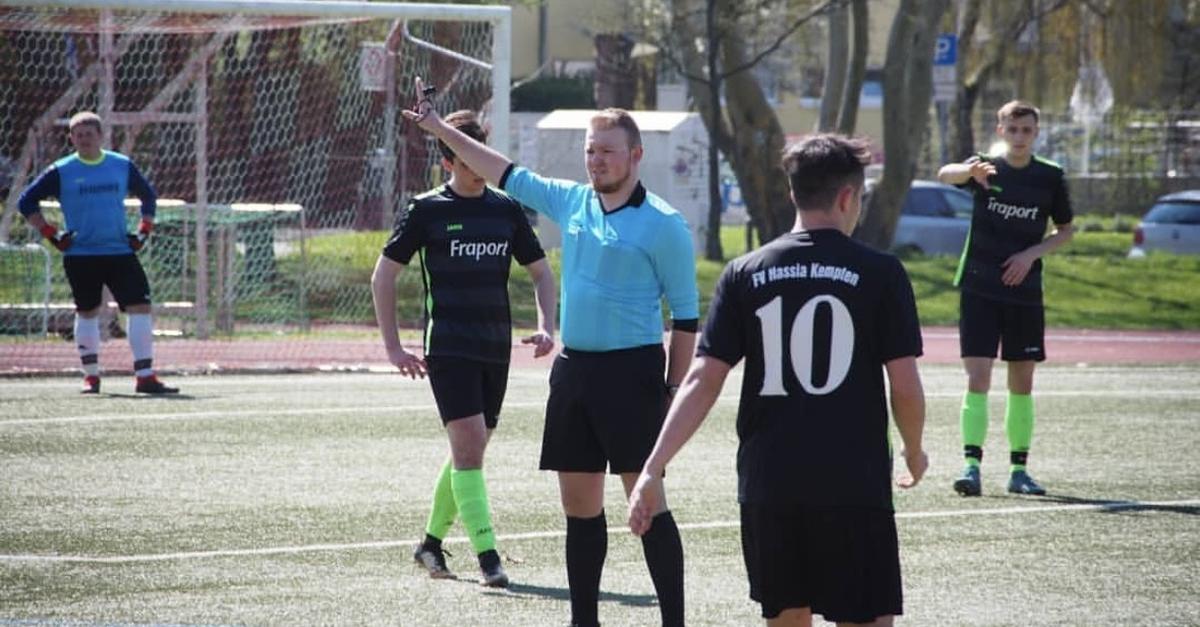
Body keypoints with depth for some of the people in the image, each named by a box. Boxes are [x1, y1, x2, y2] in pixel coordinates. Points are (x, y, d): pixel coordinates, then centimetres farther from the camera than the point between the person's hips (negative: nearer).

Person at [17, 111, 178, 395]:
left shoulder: (123, 166, 5)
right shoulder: (61, 172, -2)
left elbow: (149, 195, 21)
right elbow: (27, 202, 3)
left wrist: (143, 231, 9)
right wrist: (51, 234, -4)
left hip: (120, 252, 1)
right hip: (80, 255, -1)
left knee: (140, 307, -9)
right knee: (87, 312, 6)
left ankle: (145, 376, -10)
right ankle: (91, 376, 17)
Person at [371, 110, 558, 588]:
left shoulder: (507, 209, 8)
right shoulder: (426, 210, -3)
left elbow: (540, 271, 17)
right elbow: (383, 277, 3)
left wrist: (546, 327, 1)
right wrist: (393, 347, -2)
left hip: (496, 349, 5)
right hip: (448, 347, -5)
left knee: (469, 451, 11)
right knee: (469, 445, -15)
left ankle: (431, 542, 28)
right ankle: (487, 557, -17)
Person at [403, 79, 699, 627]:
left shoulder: (663, 225, -7)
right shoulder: (572, 202, 10)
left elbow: (686, 315, -5)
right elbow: (508, 175, 22)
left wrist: (673, 391, -9)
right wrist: (441, 130, 22)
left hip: (631, 370, -7)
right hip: (573, 368, 7)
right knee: (579, 504, 9)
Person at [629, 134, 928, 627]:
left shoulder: (744, 274, 4)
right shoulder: (880, 273, -3)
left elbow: (702, 381, -2)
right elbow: (905, 386, -3)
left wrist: (653, 469, -1)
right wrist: (914, 453, 16)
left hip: (767, 488, 3)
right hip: (854, 486, -3)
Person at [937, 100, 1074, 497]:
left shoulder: (1050, 177, 4)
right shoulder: (987, 170, -2)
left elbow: (1065, 230, 13)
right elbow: (945, 175, -24)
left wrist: (1031, 254, -7)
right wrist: (970, 170, -49)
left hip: (1024, 290, 2)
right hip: (979, 287, -2)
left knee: (1022, 384, 7)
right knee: (977, 378, -11)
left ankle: (1018, 469, 14)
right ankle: (971, 465, -15)